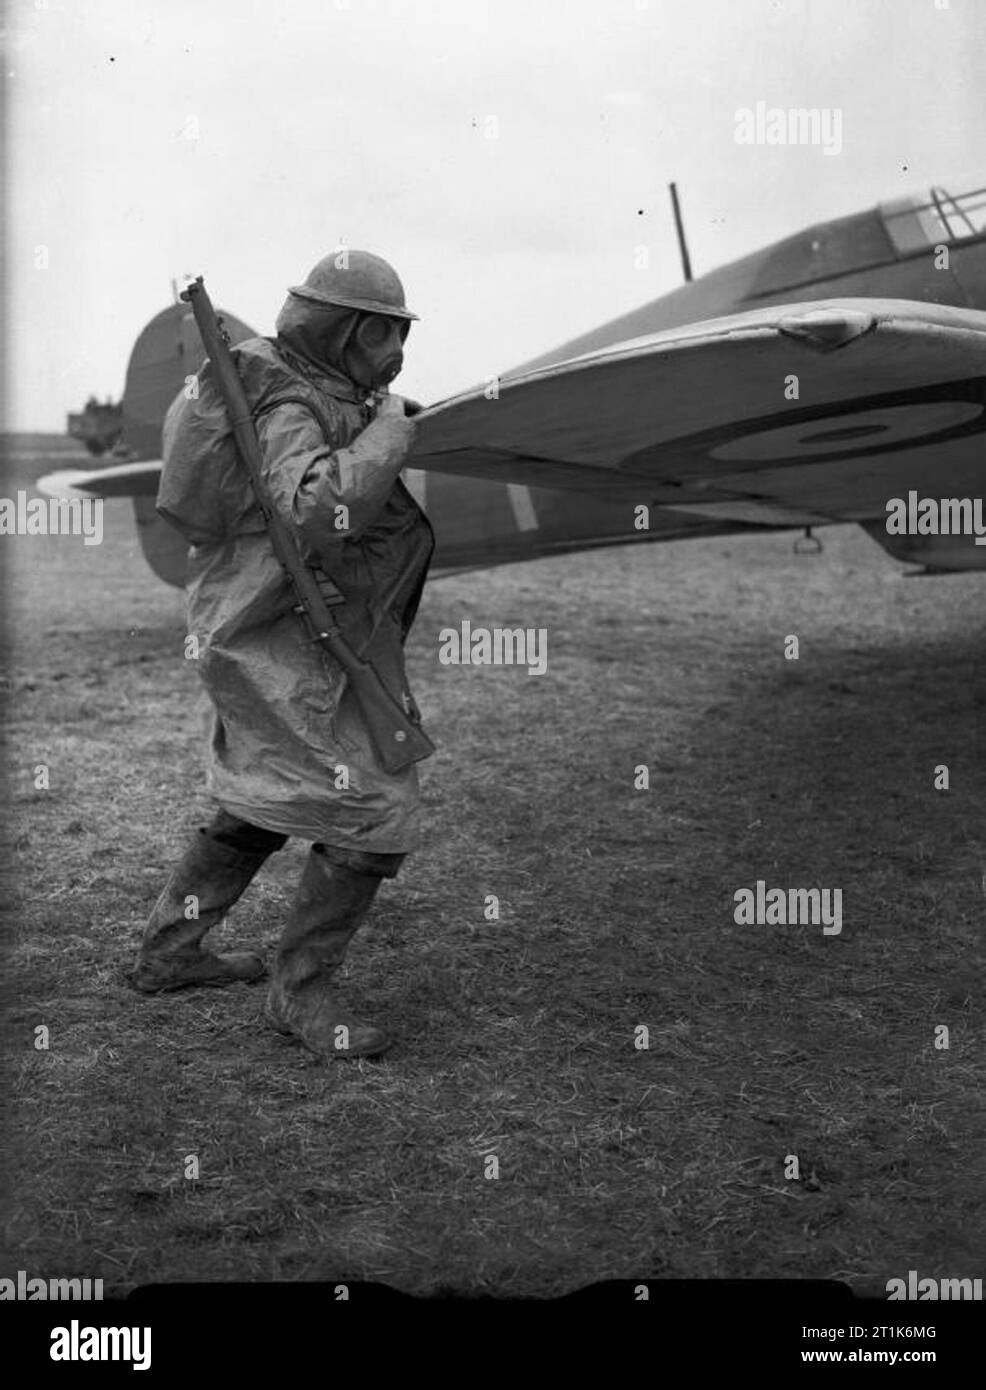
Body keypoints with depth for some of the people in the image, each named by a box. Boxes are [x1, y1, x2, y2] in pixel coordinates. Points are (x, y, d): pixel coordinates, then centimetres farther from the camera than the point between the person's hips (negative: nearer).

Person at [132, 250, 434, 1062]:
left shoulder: (313, 391, 10)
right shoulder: (291, 413, -21)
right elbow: (316, 511, -41)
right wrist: (388, 433, -28)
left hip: (256, 632, 11)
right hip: (289, 651, -11)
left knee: (266, 800, 23)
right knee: (372, 818, -8)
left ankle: (170, 951, 34)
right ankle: (302, 991, 4)